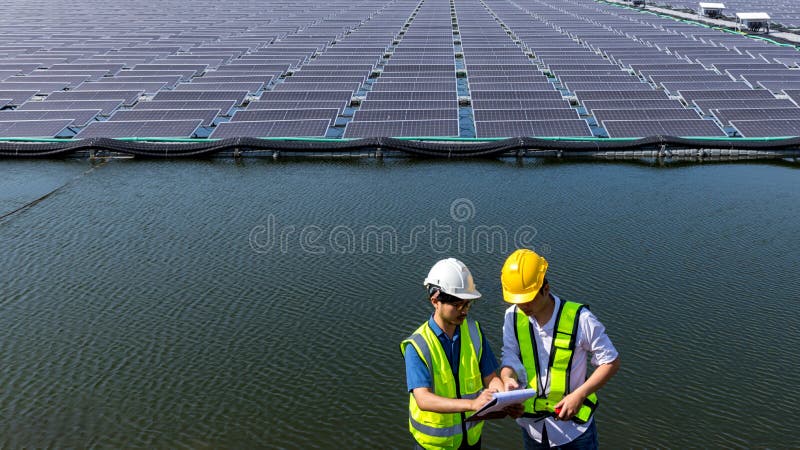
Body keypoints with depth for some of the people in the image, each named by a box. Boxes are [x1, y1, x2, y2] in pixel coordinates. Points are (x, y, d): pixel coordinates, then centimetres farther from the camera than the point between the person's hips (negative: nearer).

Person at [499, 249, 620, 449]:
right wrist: (508, 379, -30)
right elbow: (510, 360, -8)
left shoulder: (579, 318, -19)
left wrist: (579, 395, -21)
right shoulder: (513, 316, -8)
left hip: (574, 425, -3)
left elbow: (611, 362, -12)